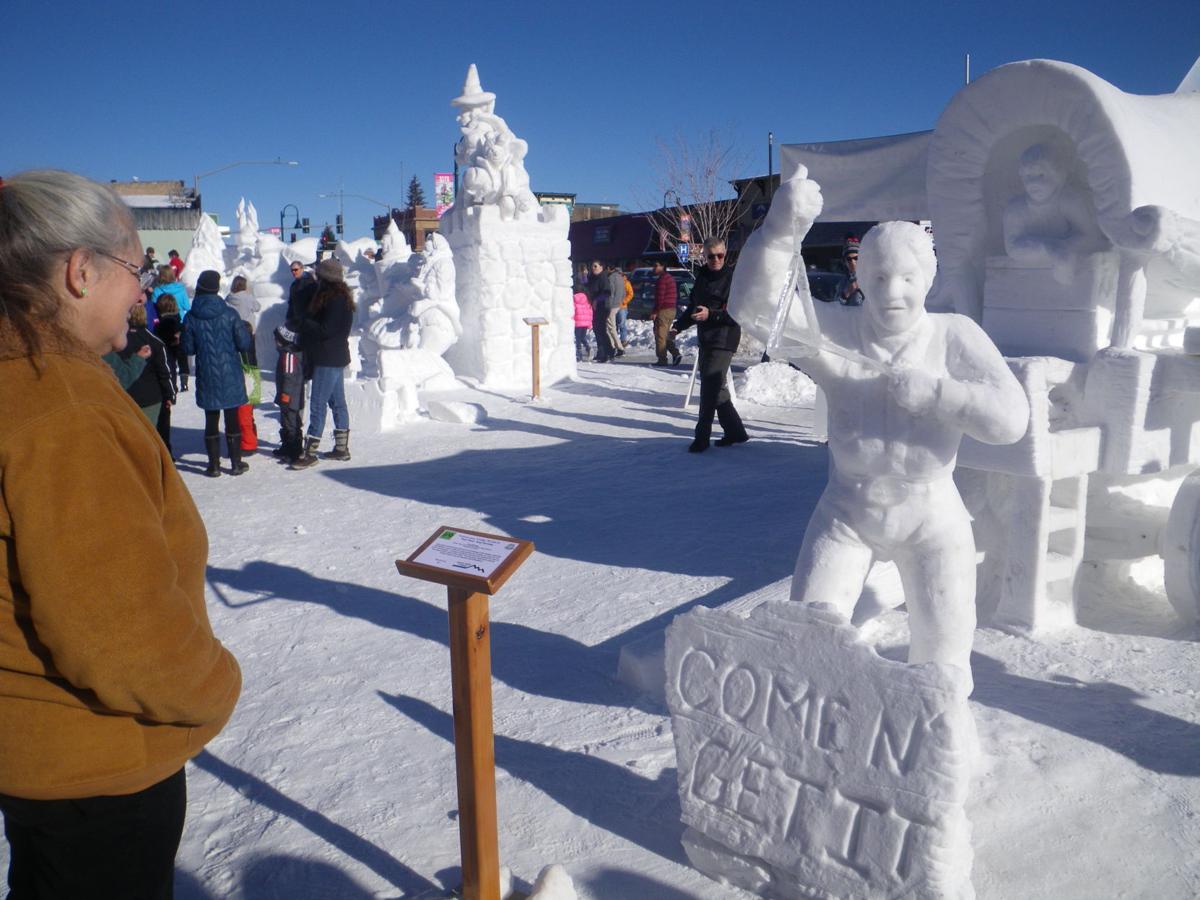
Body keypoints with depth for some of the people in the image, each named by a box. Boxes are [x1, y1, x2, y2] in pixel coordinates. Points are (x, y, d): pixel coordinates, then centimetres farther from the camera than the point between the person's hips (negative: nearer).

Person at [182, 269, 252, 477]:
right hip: (230, 376, -1)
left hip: (206, 377, 1)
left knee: (211, 421, 8)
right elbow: (244, 343, -7)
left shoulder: (191, 318, -6)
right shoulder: (229, 314, -9)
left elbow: (188, 348, -1)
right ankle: (236, 463, 13)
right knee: (232, 419, 8)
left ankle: (214, 465, 11)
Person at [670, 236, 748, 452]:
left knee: (710, 386, -9)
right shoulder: (702, 276, 13)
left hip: (724, 339, -8)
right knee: (716, 387, 11)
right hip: (705, 339, 8)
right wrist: (678, 326, 20)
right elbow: (694, 306, 25)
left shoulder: (733, 277, -9)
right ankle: (735, 432, 22)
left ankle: (702, 438, -2)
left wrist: (711, 314, -24)